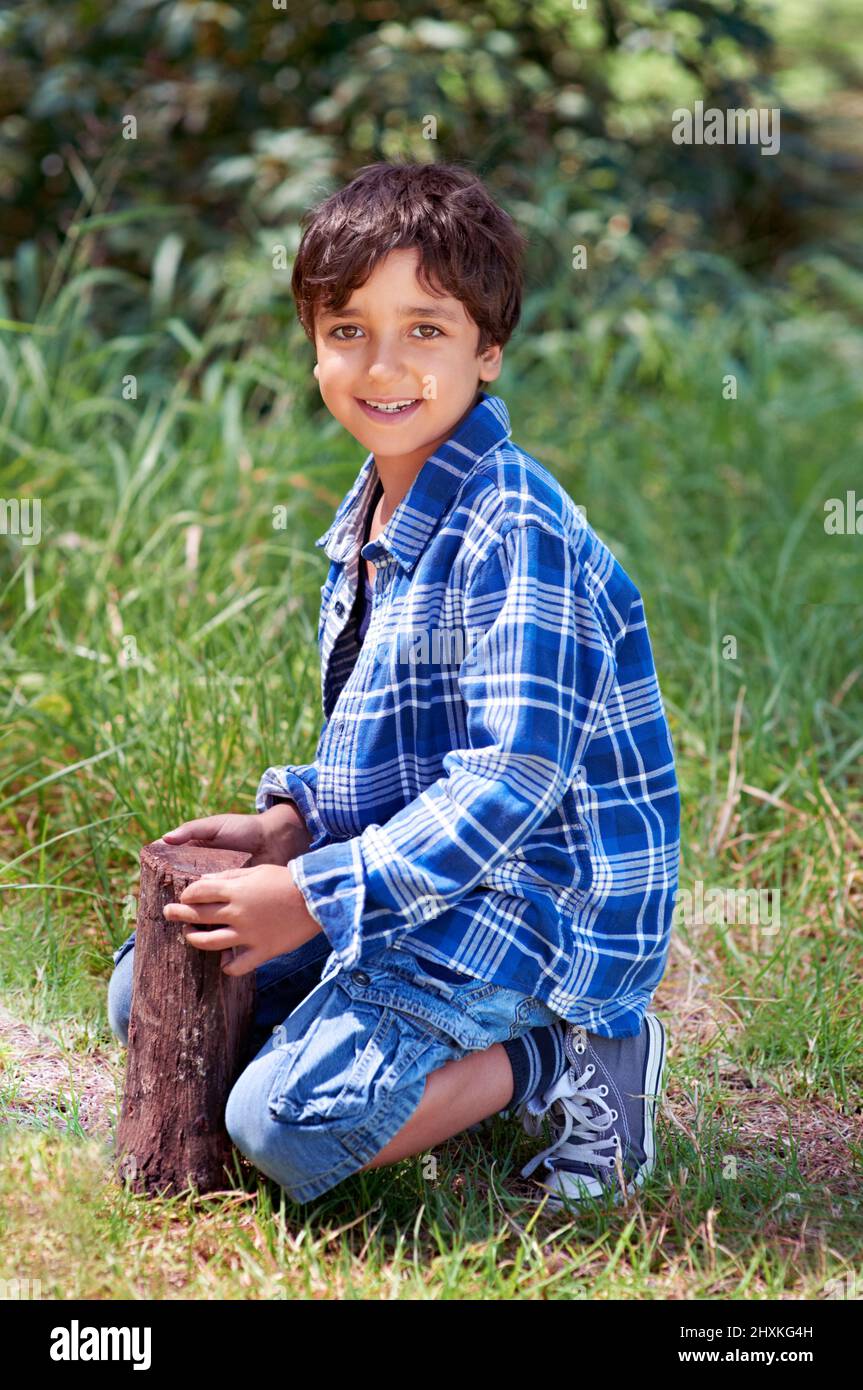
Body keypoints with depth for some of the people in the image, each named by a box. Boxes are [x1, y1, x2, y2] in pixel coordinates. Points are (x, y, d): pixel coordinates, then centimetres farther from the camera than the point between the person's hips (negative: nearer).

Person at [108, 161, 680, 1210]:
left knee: (288, 1124, -24)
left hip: (534, 902, -10)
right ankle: (471, 1050, 8)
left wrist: (317, 896, -24)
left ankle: (557, 1060, -3)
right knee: (149, 998, 12)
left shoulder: (516, 533, -21)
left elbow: (515, 778, -26)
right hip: (416, 876, 10)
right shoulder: (368, 521, 9)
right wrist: (292, 823, 1)